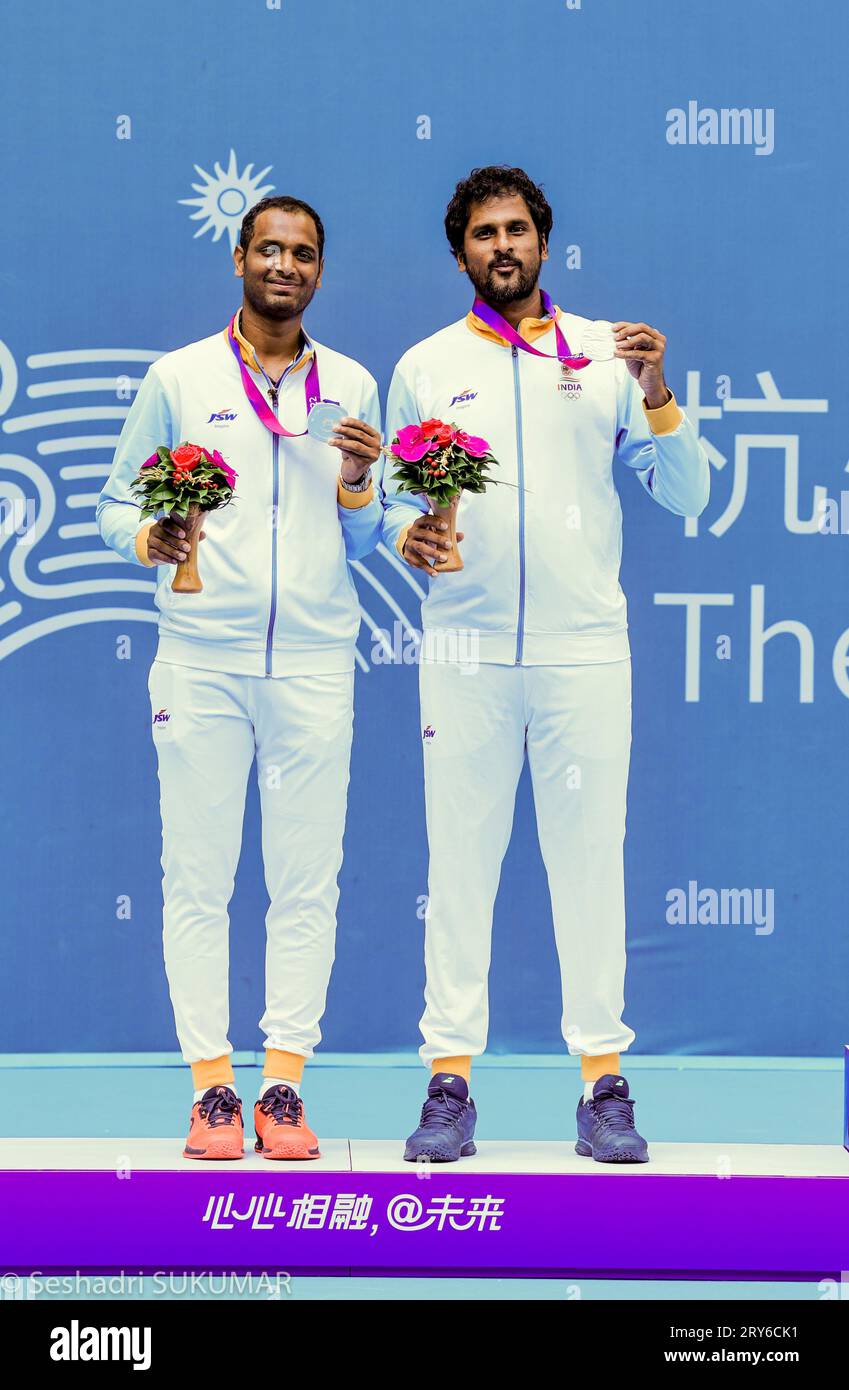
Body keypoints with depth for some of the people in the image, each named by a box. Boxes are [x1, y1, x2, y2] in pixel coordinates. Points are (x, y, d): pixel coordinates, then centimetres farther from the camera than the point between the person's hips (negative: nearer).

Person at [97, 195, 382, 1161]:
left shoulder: (352, 387, 12)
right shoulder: (179, 378, 7)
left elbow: (362, 542, 16)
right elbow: (115, 505, 9)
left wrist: (357, 483, -4)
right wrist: (150, 539, -12)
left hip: (315, 659, 2)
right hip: (201, 656, -1)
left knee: (306, 881, 0)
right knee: (197, 875, -2)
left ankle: (284, 1085, 6)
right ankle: (211, 1088, 4)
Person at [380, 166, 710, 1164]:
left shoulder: (605, 354, 8)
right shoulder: (425, 367, 10)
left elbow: (684, 497, 5)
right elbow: (391, 501, 14)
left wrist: (657, 397, -9)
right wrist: (409, 536, -8)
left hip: (585, 648, 0)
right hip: (464, 651, 0)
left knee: (590, 858, 1)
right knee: (459, 859, 1)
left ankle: (603, 1082, 7)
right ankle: (449, 1080, 6)